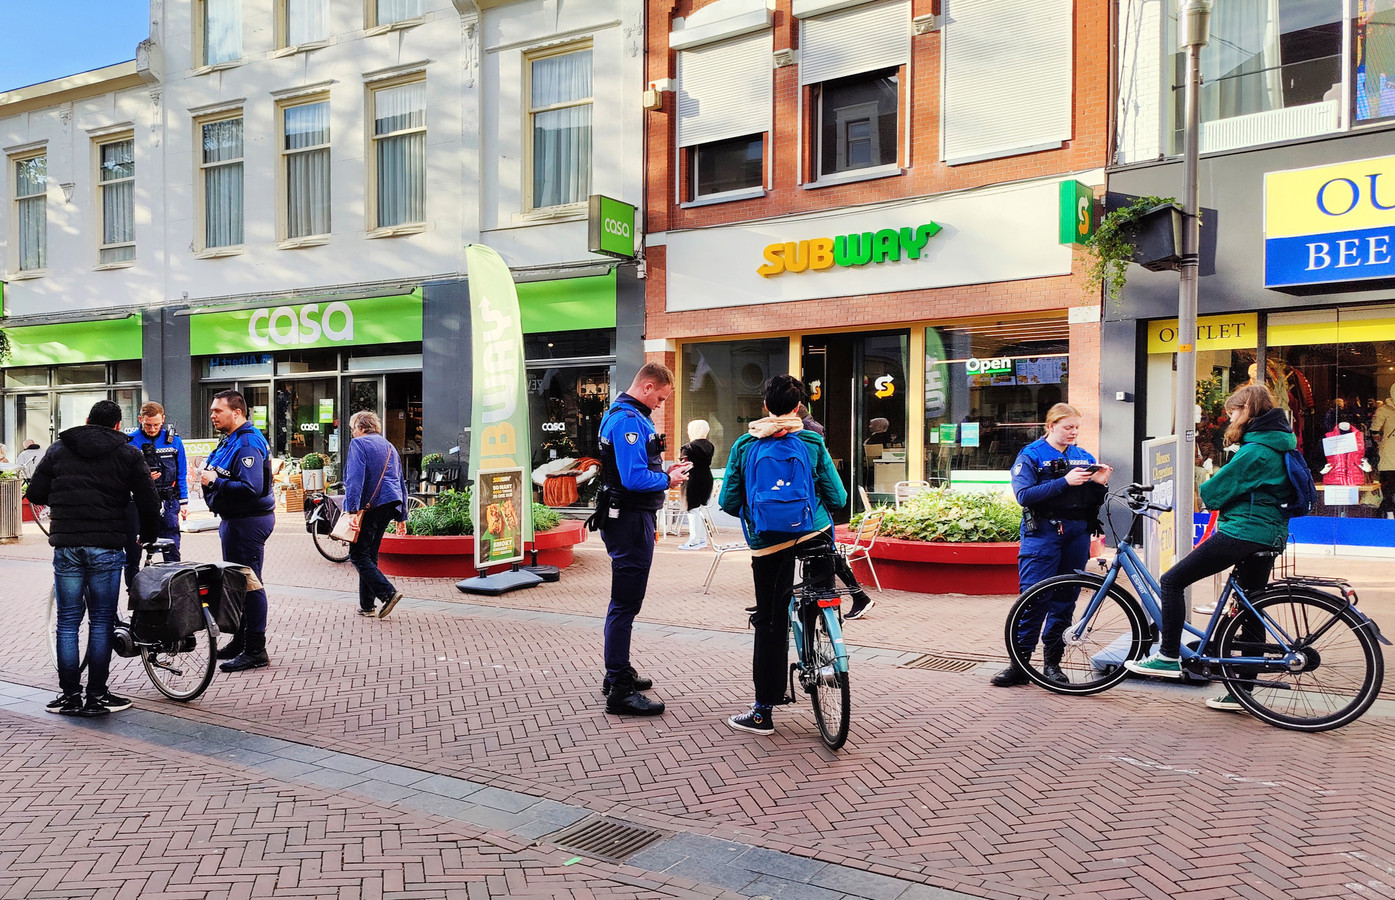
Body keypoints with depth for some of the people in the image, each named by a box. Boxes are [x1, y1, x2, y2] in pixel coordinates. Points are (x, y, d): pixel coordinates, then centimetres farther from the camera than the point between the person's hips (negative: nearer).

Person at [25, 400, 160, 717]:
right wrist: (147, 535, 14)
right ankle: (97, 696, 7)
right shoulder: (128, 454, 2)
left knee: (67, 622, 9)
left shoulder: (58, 450, 10)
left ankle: (69, 695, 12)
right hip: (107, 547, -2)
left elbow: (35, 494, 8)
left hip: (65, 545, 2)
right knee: (101, 621, 5)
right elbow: (148, 503, -2)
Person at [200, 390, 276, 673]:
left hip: (248, 522, -11)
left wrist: (214, 482, -21)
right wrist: (208, 474, 6)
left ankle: (255, 650, 1)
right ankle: (241, 641, 32)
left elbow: (250, 488, -30)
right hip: (234, 520, 11)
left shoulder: (247, 444, -20)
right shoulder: (230, 440, 14)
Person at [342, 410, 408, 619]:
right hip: (388, 506, 8)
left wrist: (352, 508, -22)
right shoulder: (389, 447, 21)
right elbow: (401, 483, 21)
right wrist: (401, 516, 23)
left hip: (369, 507, -8)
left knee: (358, 555, -5)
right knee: (370, 555, 14)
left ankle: (388, 592, -18)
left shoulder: (358, 444, -3)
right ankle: (367, 605, 15)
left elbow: (355, 478, -17)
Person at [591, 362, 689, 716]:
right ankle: (620, 691, -2)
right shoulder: (628, 420, -19)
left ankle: (618, 673, 33)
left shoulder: (626, 414, 16)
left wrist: (665, 473, 9)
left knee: (626, 602, 20)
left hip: (632, 518, 11)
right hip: (630, 522, -11)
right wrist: (668, 480, -11)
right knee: (625, 603, -7)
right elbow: (634, 478, -26)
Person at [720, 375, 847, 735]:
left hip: (766, 546, 1)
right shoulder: (813, 443, 1)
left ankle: (763, 711, 9)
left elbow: (728, 502, 2)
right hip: (814, 538, -1)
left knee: (770, 624, 6)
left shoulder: (744, 445, 3)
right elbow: (838, 498, 2)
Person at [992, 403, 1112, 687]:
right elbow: (1024, 495, -15)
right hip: (1042, 533, -5)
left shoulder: (1083, 457, 14)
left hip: (1077, 535, 5)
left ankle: (1052, 663, 17)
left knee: (1065, 600, 8)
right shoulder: (1030, 455, 0)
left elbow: (1093, 503, 14)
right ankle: (1019, 665, -3)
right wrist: (1065, 482, -20)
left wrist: (1099, 484, -7)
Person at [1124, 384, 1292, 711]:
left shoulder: (1256, 449, -15)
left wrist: (1205, 492, 7)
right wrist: (1217, 494, 15)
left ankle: (1169, 657, -4)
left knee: (1172, 581, -5)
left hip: (1242, 531, -10)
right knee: (1251, 610, 13)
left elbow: (1215, 490, -14)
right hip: (1270, 535, 10)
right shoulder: (1280, 444, 15)